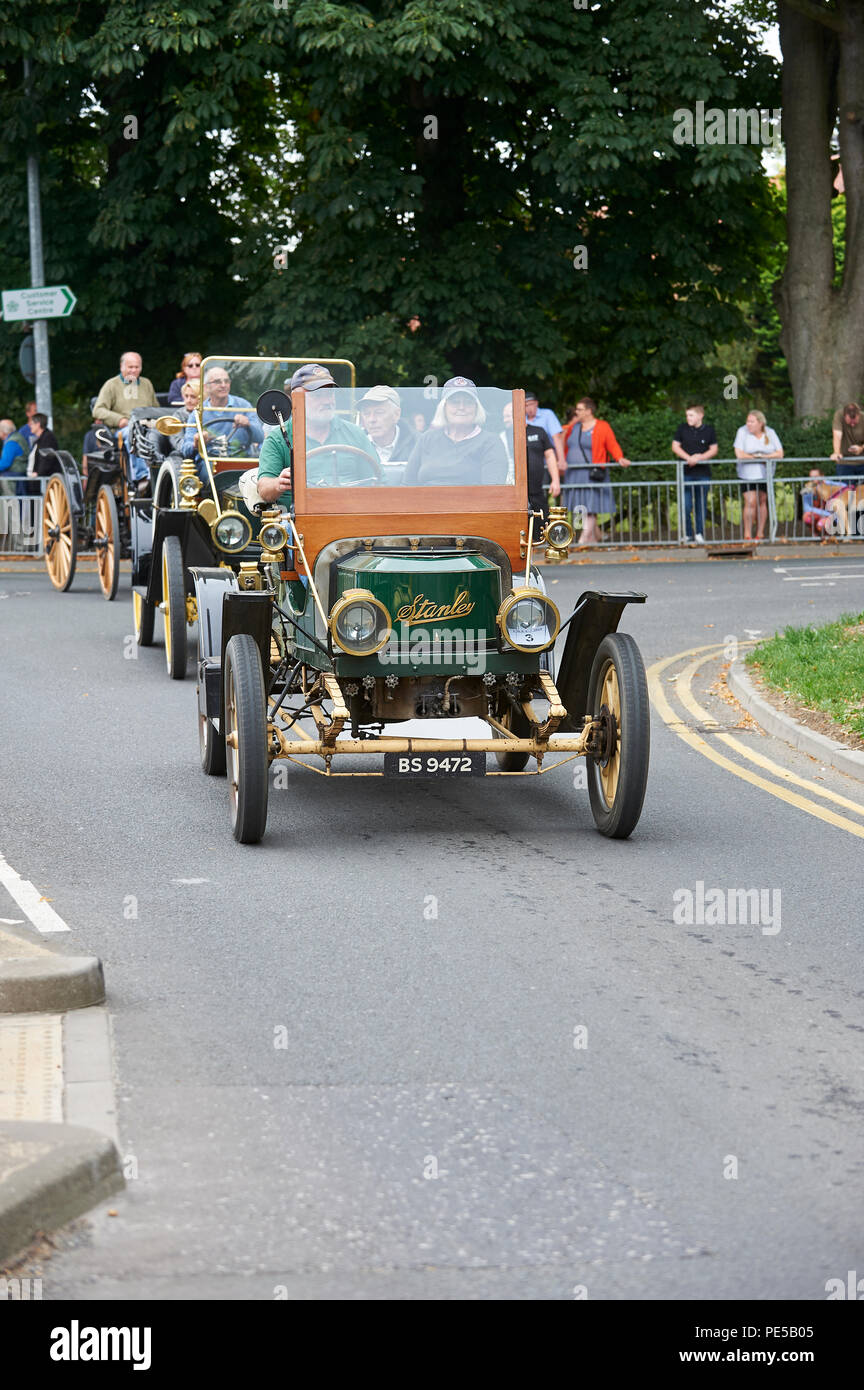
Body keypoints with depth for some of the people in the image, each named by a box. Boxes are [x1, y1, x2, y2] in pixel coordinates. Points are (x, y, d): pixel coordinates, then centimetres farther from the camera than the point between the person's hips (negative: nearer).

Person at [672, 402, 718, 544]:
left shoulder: (709, 430, 3)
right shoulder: (682, 429, 4)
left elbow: (713, 450, 4)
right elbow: (675, 446, 5)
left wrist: (700, 457, -12)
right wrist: (688, 458, -10)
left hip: (703, 473, 0)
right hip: (686, 473, 0)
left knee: (701, 505, 5)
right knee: (686, 506, -5)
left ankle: (700, 534, 11)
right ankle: (688, 535, 2)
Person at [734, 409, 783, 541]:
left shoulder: (770, 433, 2)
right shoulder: (743, 432, -6)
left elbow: (780, 454, -3)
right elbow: (739, 454, -14)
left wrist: (763, 456, -14)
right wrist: (757, 457, -8)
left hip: (765, 473, 3)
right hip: (748, 474, -3)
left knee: (763, 501, 5)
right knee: (750, 502, -13)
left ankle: (760, 534, 13)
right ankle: (747, 535, -9)